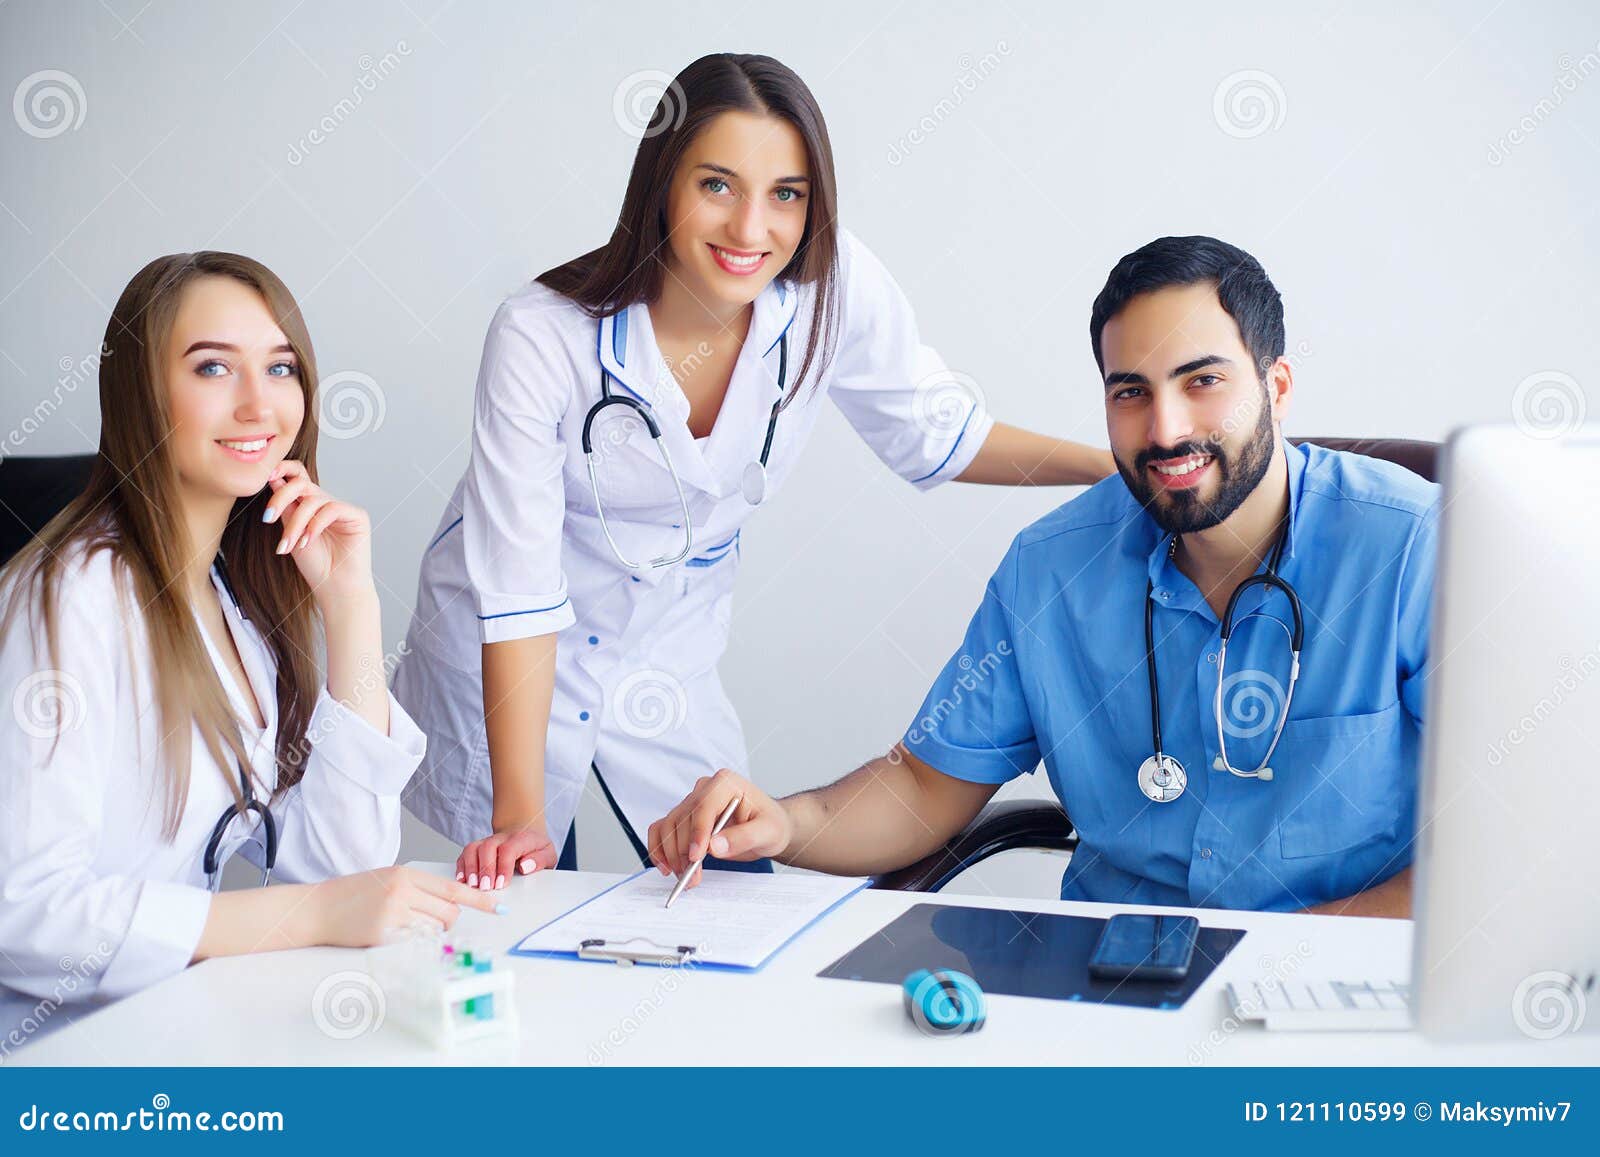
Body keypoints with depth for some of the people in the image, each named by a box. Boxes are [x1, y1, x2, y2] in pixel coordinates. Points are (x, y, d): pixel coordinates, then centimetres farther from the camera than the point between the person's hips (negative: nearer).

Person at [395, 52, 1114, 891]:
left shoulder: (837, 289, -19)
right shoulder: (541, 337, -28)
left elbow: (934, 436, 0)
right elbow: (517, 591, -26)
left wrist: (1120, 466, -9)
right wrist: (519, 818, -28)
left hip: (664, 655, 3)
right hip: (505, 662, -3)